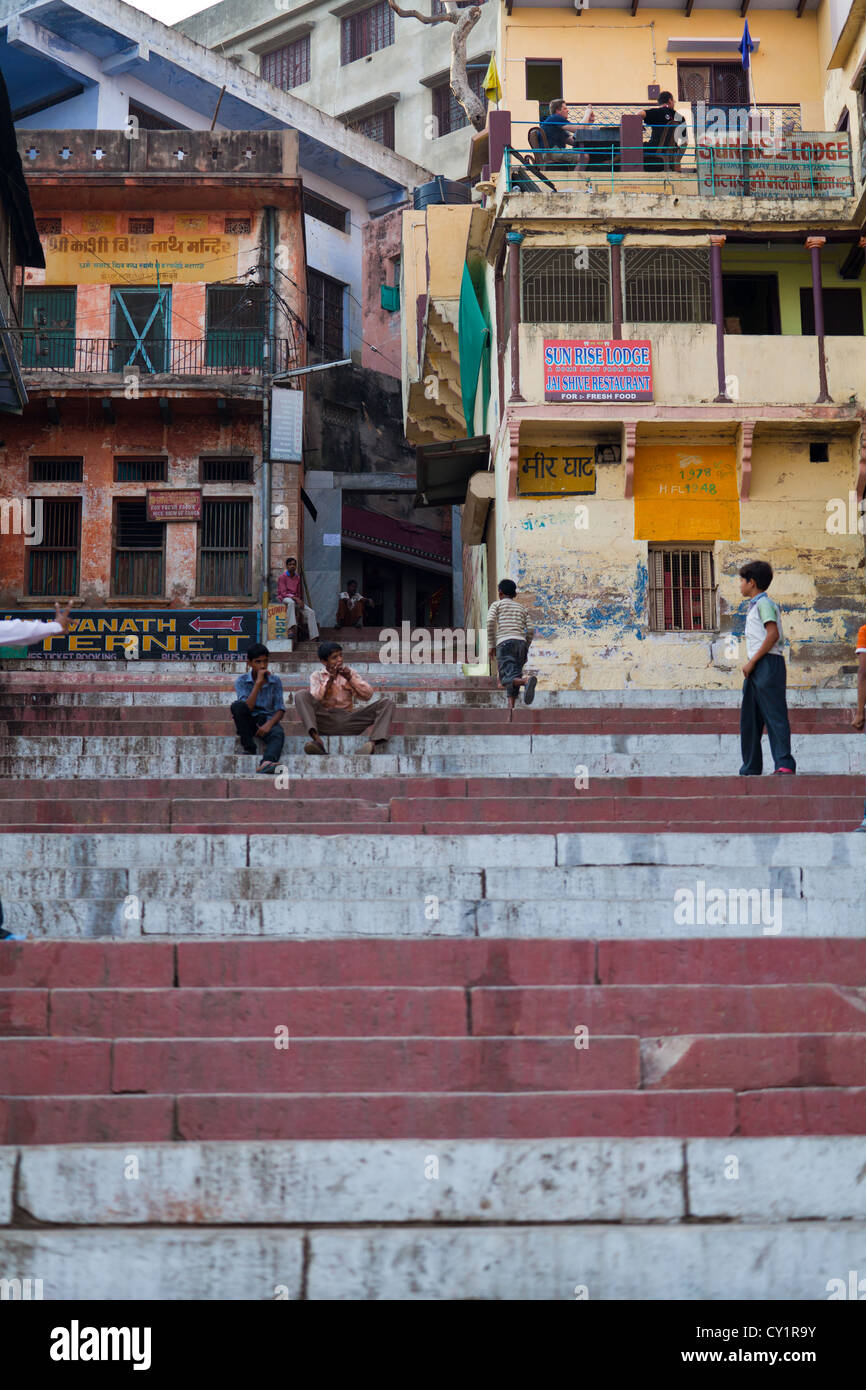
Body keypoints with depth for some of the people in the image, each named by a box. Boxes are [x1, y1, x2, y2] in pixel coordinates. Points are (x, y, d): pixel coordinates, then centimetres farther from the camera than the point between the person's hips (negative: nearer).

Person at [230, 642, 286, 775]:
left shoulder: (275, 681, 5)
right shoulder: (242, 681, -1)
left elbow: (280, 709, 0)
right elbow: (247, 707, -16)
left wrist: (269, 724, -21)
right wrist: (258, 682, -19)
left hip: (267, 720, 0)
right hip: (248, 721, 0)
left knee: (278, 734, -36)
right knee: (237, 705, -32)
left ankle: (266, 763, -68)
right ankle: (249, 748, -23)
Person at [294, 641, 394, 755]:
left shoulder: (349, 673, 18)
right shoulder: (317, 676, 12)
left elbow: (368, 695, 7)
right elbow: (314, 700, -5)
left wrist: (350, 678, -3)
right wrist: (330, 679, -9)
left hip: (348, 721, 2)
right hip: (326, 721, -2)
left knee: (387, 702, -15)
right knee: (301, 695, -25)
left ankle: (374, 743, -43)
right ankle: (316, 739, -47)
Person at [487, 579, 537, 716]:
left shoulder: (497, 604, 15)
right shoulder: (521, 608, 25)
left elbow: (490, 621, -3)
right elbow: (530, 630, 15)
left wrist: (491, 645, 1)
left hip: (505, 643, -4)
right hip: (521, 642, 4)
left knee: (508, 679, -16)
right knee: (514, 677, 5)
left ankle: (528, 680, -48)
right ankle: (511, 711, -10)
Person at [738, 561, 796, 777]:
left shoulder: (764, 603, -7)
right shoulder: (754, 605, 23)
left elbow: (773, 634, -18)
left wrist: (752, 661, -18)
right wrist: (750, 664, 15)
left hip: (768, 663, -10)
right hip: (756, 668, 10)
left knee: (774, 715, -13)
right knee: (749, 720, 9)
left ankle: (784, 764, -15)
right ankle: (751, 768, 12)